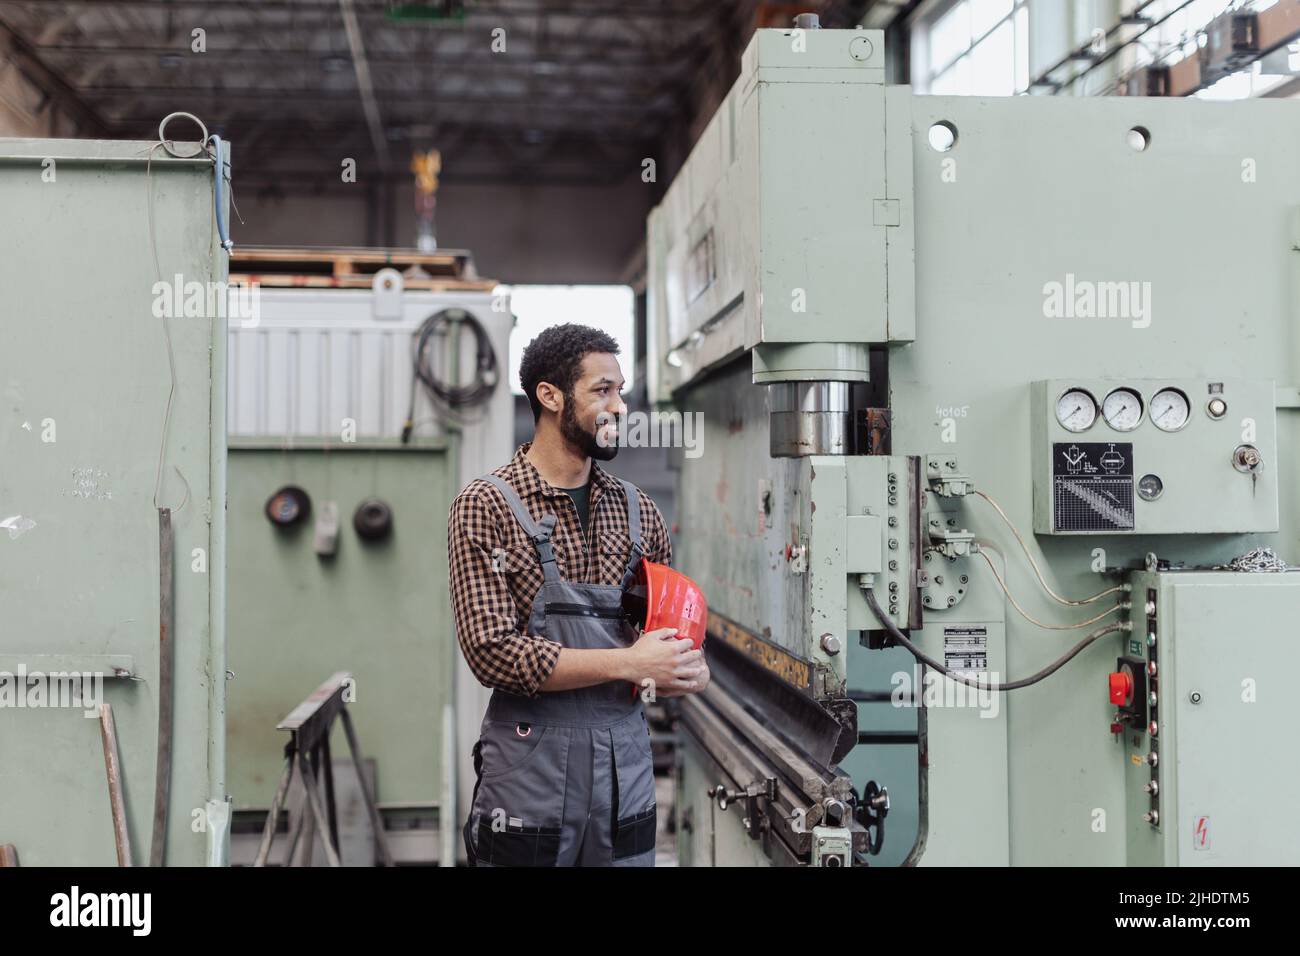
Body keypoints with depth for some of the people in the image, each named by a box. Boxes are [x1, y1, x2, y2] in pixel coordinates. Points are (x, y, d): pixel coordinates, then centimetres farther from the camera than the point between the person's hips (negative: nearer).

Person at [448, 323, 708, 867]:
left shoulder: (637, 509, 8)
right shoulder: (486, 506, -7)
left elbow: (675, 627, 16)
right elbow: (493, 651, -15)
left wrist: (691, 671, -8)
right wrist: (627, 664, -17)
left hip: (628, 761, 5)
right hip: (532, 767, -4)